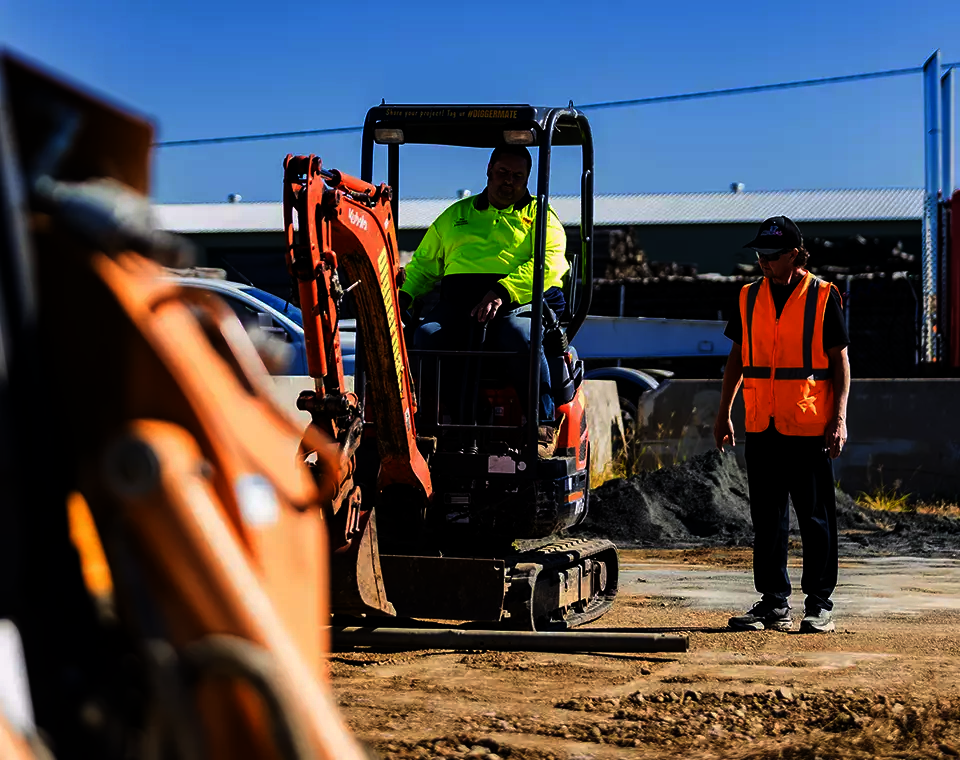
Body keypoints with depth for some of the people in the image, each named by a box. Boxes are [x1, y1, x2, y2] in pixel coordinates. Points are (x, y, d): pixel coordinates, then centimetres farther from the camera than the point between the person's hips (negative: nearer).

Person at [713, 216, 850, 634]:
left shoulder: (823, 297, -1)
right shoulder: (749, 297, 10)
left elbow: (839, 360, -1)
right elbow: (737, 357, 16)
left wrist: (839, 418, -9)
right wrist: (723, 413, 11)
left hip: (810, 427, -4)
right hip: (762, 427, 4)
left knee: (815, 519, 0)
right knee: (767, 519, 7)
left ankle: (819, 605, 8)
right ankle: (774, 604, 14)